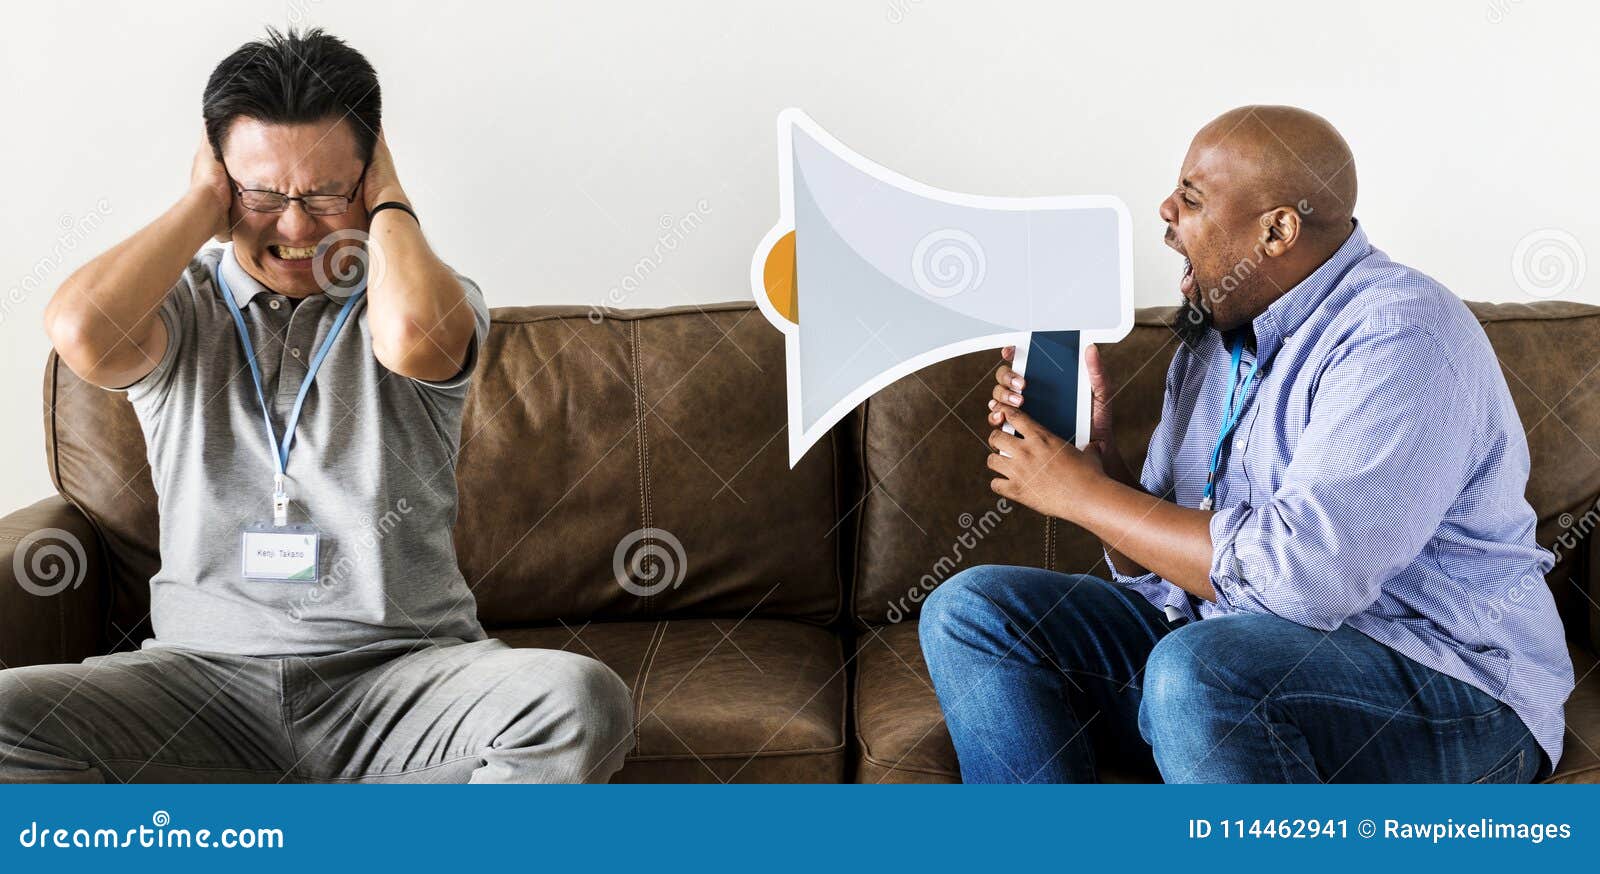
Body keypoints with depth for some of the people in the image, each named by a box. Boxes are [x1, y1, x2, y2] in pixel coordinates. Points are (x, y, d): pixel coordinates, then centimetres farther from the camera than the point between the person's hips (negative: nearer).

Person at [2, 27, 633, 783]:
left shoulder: (435, 298, 8)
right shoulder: (183, 305, 12)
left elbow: (413, 336, -20)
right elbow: (81, 332, -13)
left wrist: (389, 204, 0)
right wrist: (202, 203, 2)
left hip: (403, 667, -1)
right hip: (206, 677, 2)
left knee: (580, 701, -32)